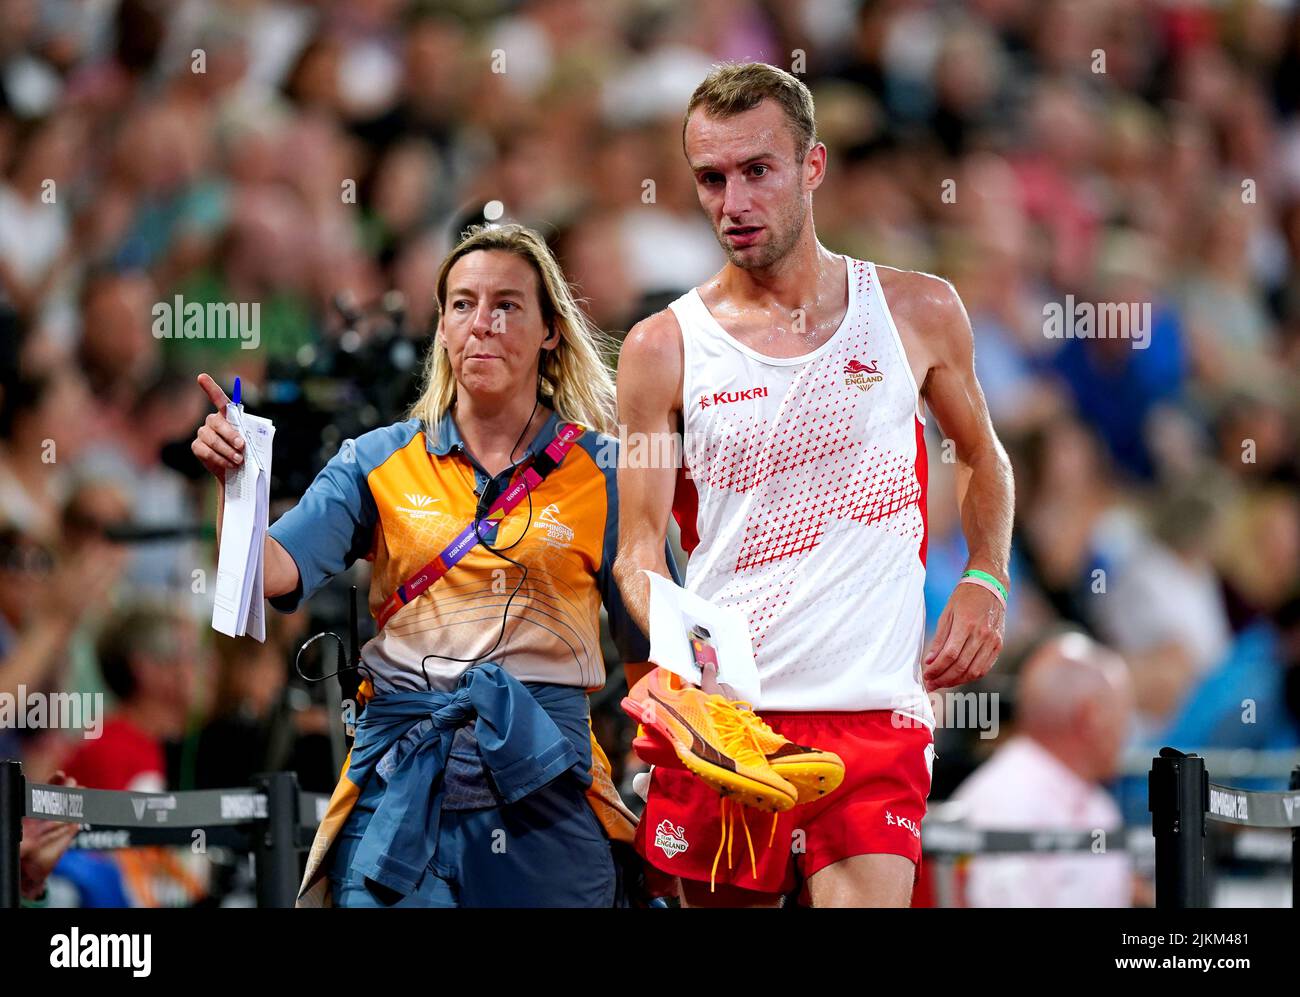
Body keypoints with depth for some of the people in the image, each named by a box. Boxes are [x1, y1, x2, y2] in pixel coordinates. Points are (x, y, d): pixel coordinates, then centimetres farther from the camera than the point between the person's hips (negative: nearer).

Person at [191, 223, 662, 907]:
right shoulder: (380, 461, 8)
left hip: (543, 782, 0)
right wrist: (236, 481, -23)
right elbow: (276, 572, -5)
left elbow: (650, 653, 7)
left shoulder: (601, 474, 5)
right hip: (401, 783, 0)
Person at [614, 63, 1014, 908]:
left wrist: (985, 582, 6)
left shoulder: (919, 312, 7)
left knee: (866, 902, -21)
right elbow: (639, 545, 1)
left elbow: (984, 459, 23)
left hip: (874, 711, -1)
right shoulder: (663, 348, 3)